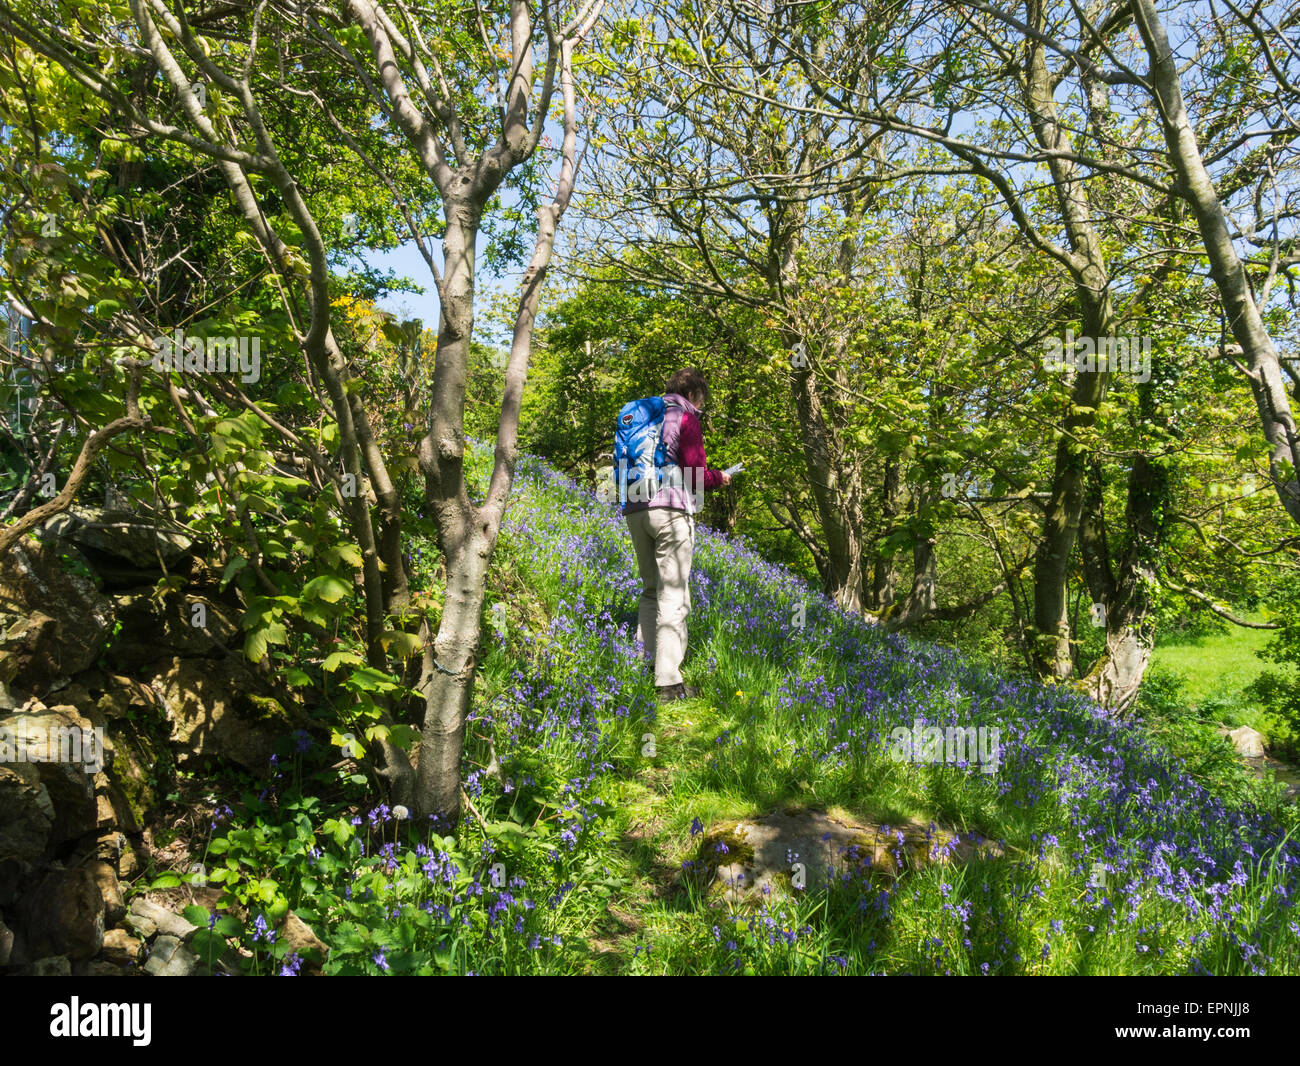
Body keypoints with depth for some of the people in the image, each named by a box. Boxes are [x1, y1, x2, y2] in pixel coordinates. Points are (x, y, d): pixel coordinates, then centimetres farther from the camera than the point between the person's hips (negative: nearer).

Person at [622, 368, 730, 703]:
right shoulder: (686, 418, 1)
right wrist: (719, 478, 12)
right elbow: (695, 473, -8)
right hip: (671, 510, -7)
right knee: (673, 597, -7)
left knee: (651, 590, 18)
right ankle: (669, 683, -10)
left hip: (635, 510, 7)